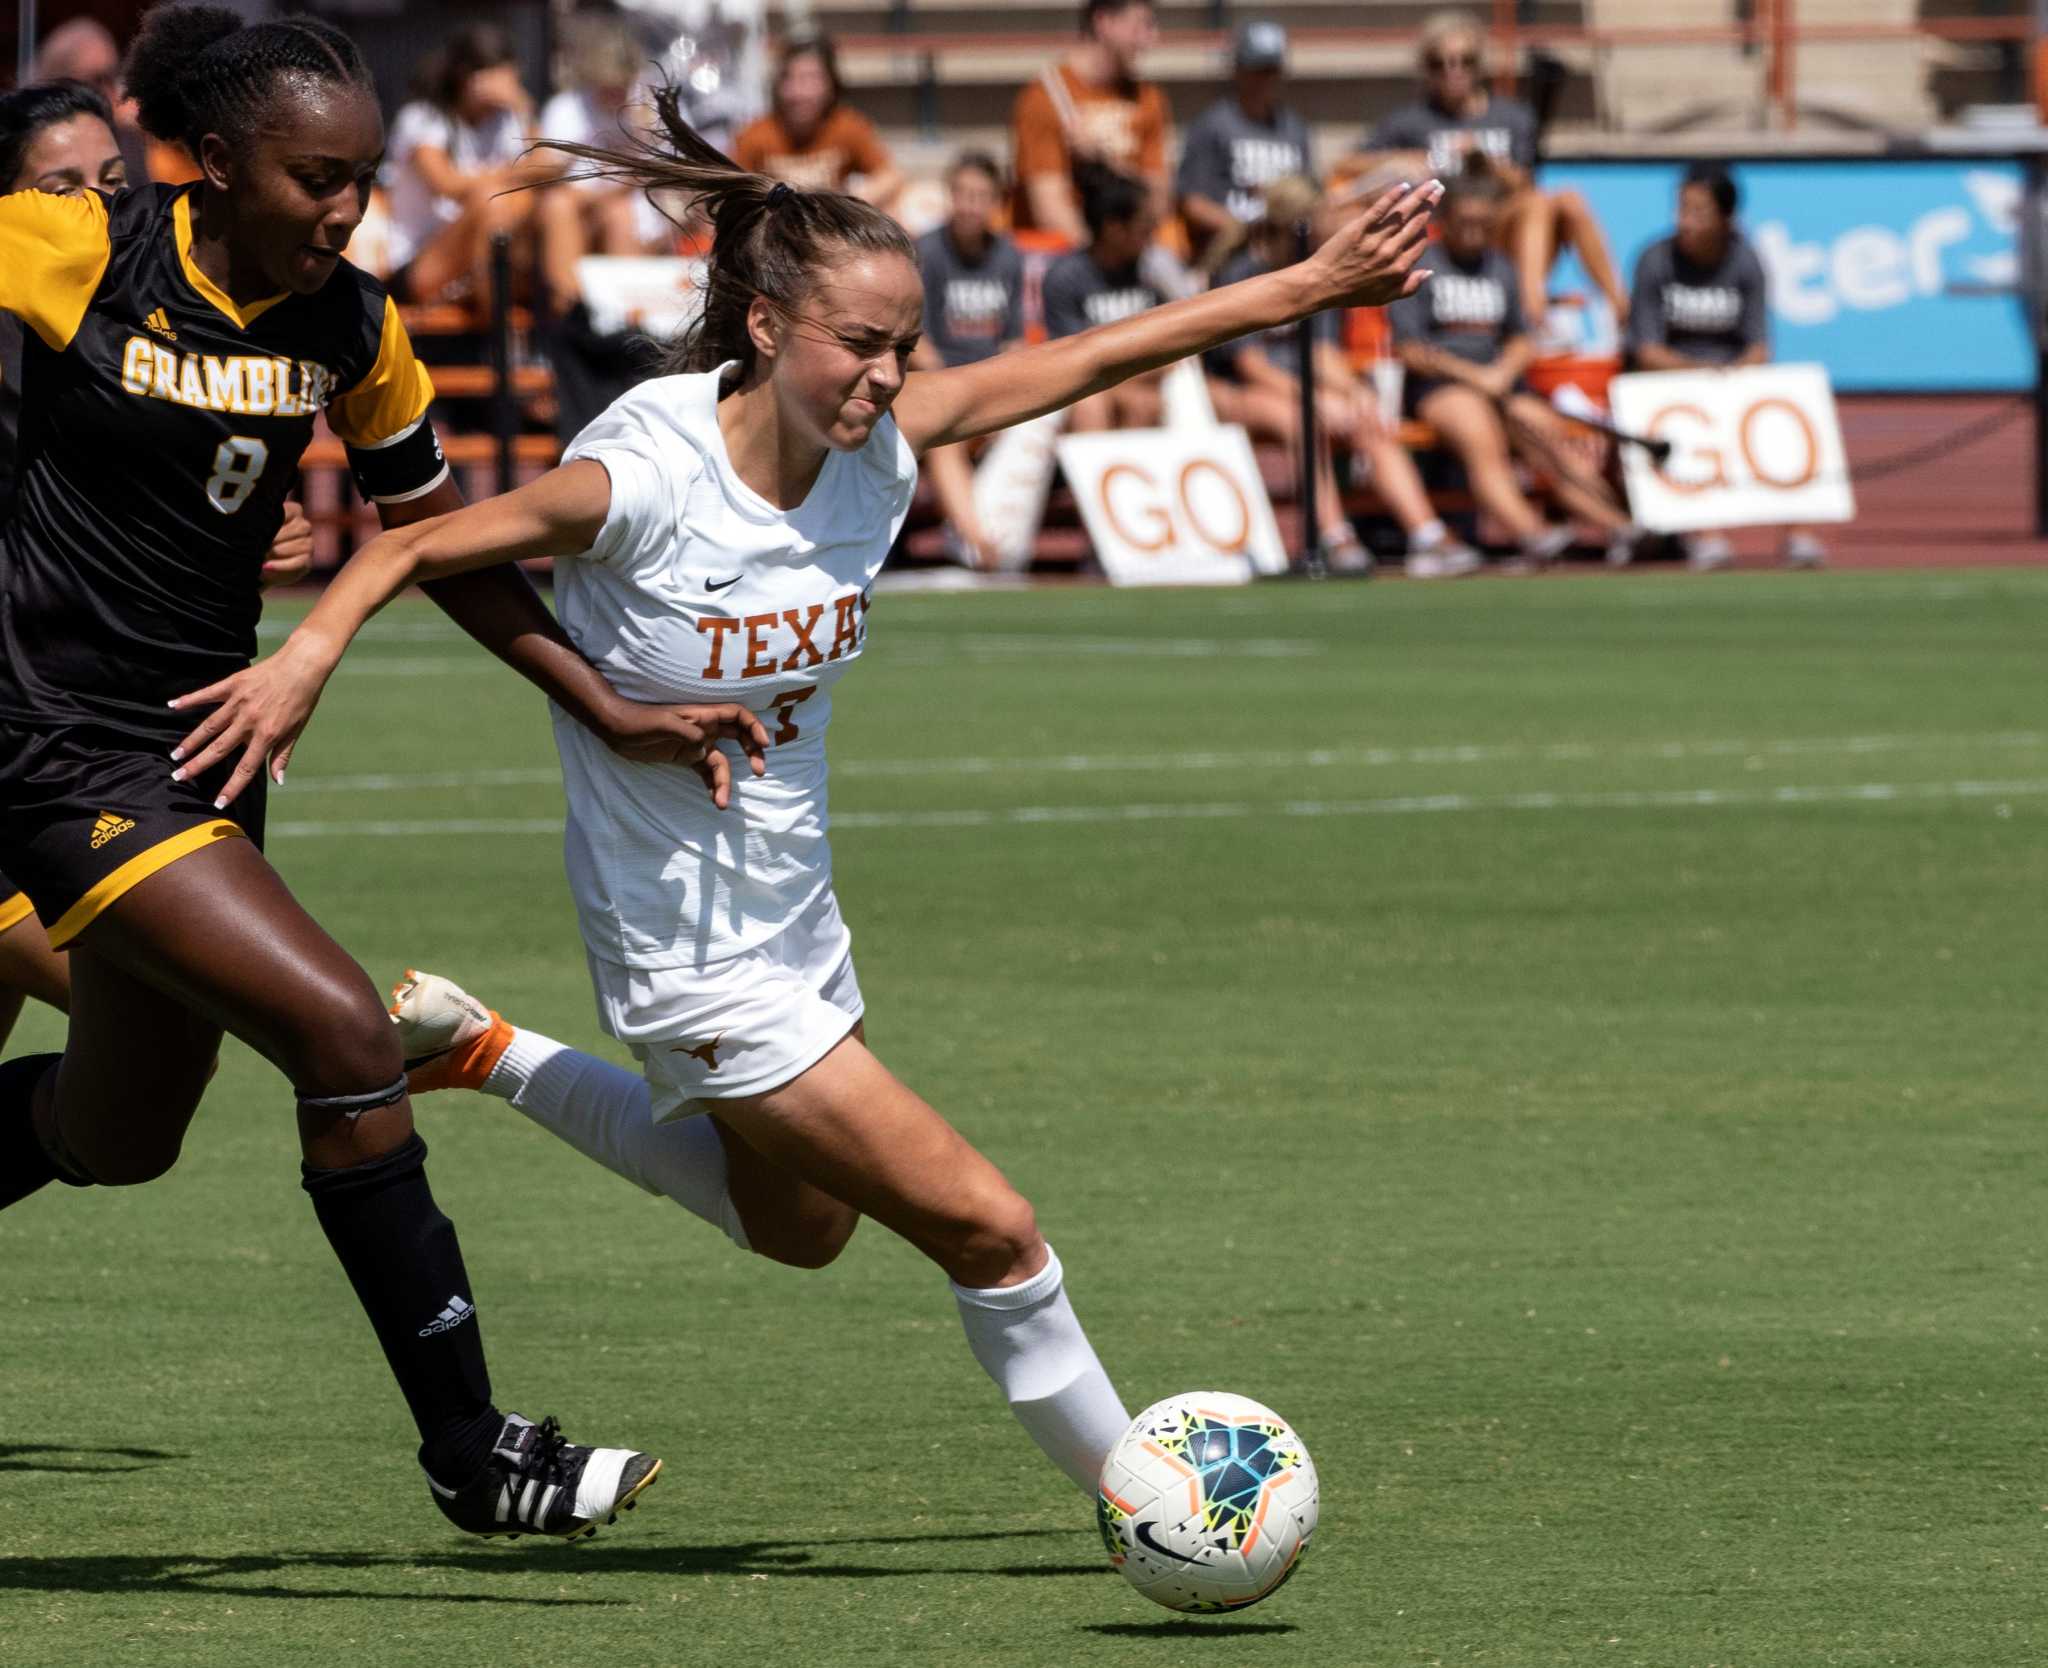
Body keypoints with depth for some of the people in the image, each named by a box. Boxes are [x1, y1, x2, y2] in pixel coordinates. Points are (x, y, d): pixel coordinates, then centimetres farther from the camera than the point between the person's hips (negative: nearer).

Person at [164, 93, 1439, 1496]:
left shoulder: (874, 447, -8)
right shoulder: (645, 481, -26)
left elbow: (1088, 361, -1)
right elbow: (414, 549, -19)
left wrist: (1314, 285, -1)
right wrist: (307, 654, -38)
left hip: (795, 921, 8)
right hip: (694, 949, -8)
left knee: (798, 1227, 30)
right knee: (989, 1226, -7)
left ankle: (483, 1053, 38)